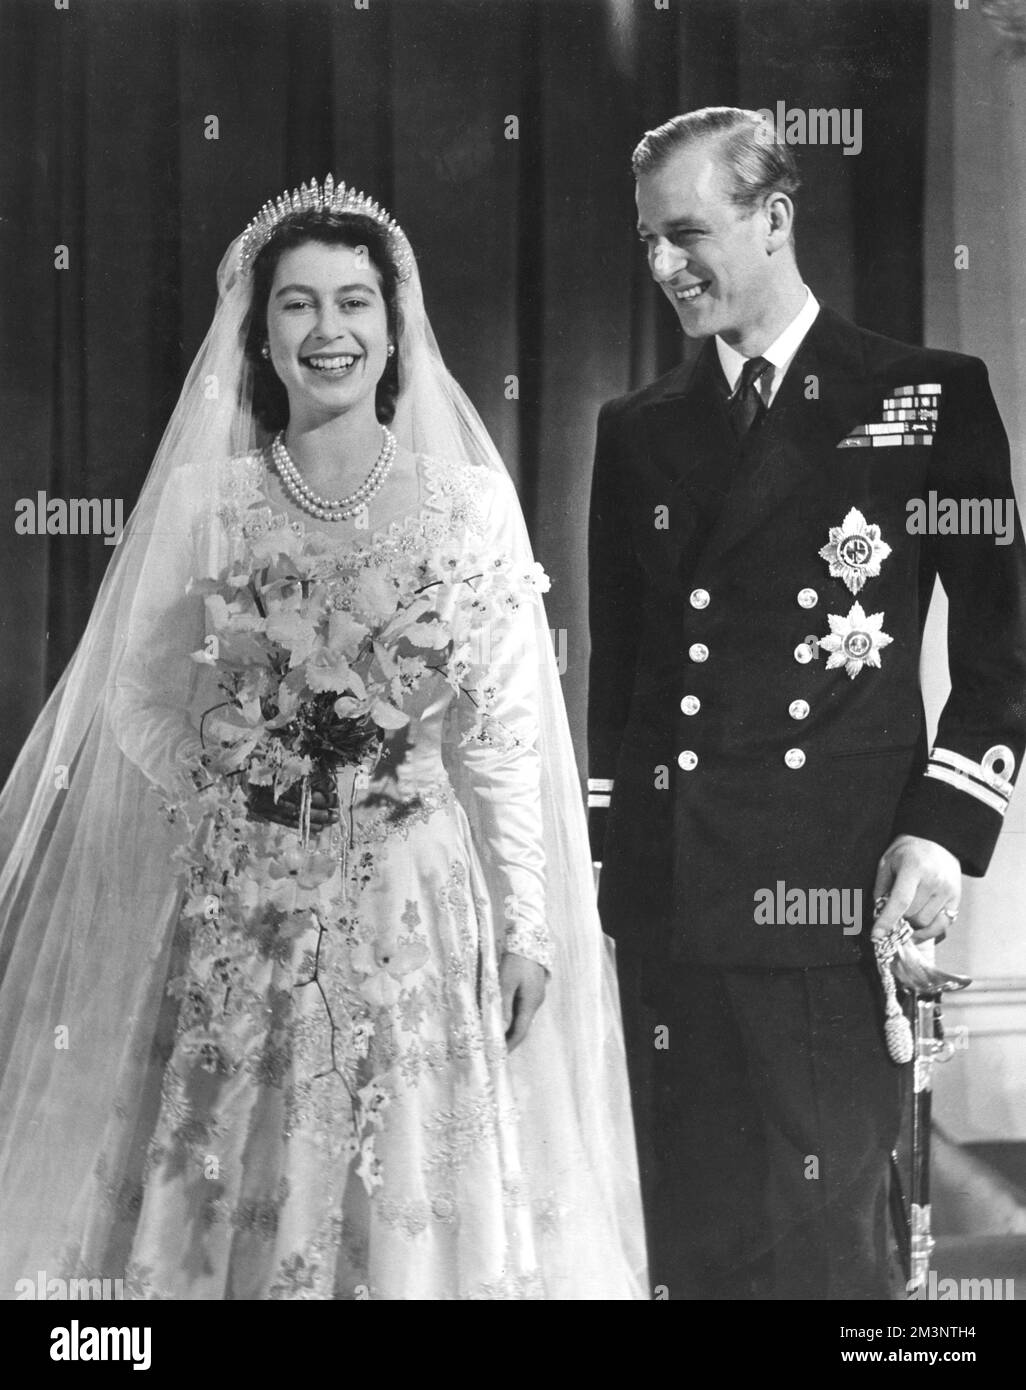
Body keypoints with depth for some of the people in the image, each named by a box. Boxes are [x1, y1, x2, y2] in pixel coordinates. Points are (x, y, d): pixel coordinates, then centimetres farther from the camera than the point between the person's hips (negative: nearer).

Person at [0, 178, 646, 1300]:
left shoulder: (470, 499, 0)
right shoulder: (201, 498, 1)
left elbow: (505, 733, 0)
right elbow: (139, 698, 9)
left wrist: (527, 923, -1)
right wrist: (239, 790, 0)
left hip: (416, 912, 0)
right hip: (239, 916, 0)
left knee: (416, 1210, 5)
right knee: (227, 1206, 6)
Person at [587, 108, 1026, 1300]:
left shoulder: (930, 397, 2)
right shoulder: (636, 429, 15)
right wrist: (601, 847, 12)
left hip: (832, 889, -4)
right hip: (665, 899, 4)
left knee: (824, 1233, -1)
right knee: (686, 1233, 8)